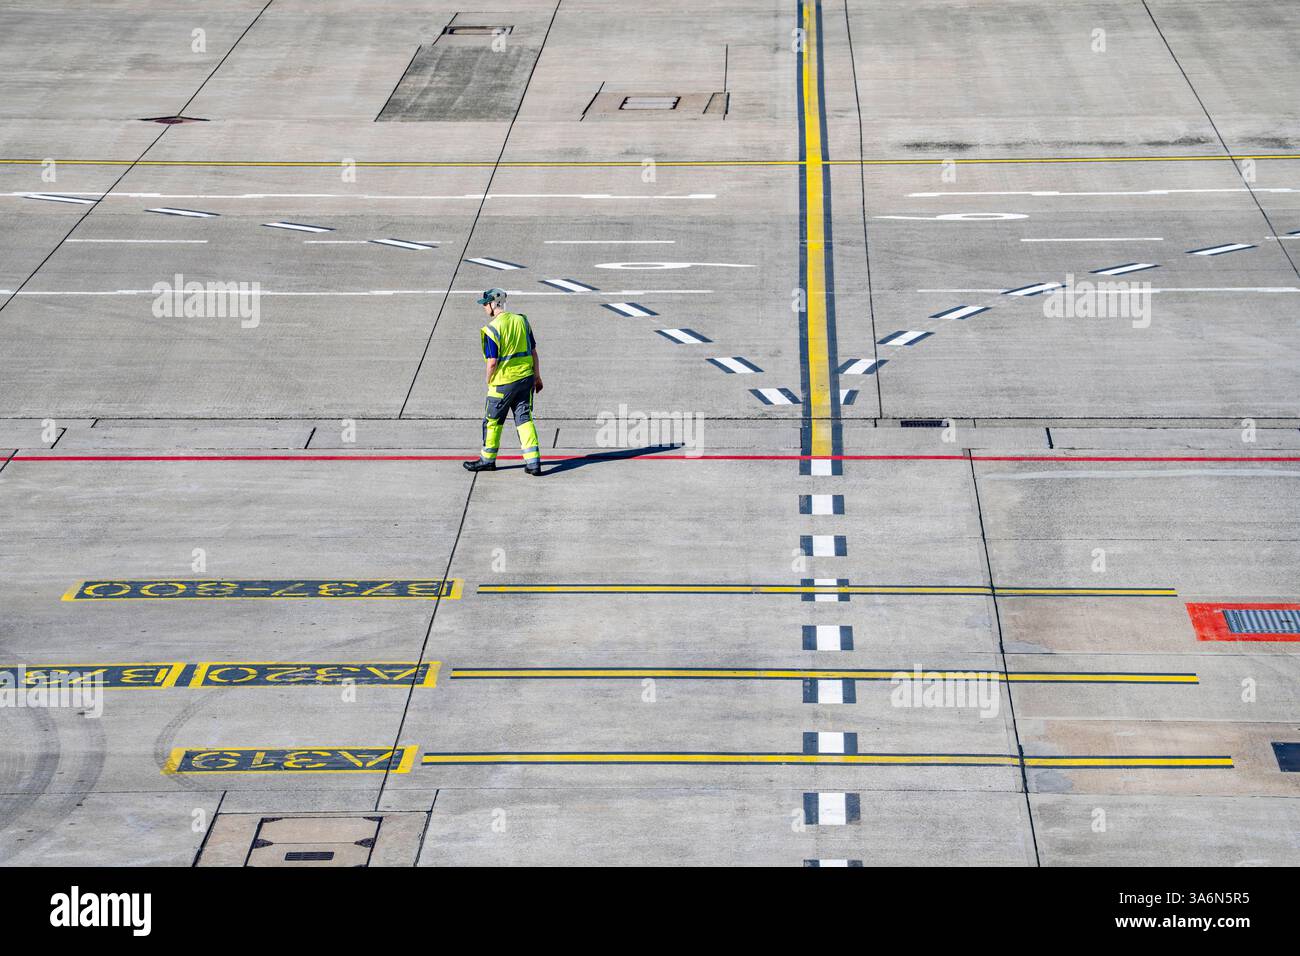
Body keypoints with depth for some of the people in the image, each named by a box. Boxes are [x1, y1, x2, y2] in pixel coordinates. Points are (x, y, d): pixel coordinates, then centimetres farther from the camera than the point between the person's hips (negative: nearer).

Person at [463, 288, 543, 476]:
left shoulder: (492, 329, -16)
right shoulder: (521, 320, 3)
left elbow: (492, 362, -17)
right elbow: (533, 352, 7)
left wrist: (489, 381, 1)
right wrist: (537, 377, 16)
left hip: (503, 382, -6)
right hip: (526, 377, 6)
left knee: (492, 421, 12)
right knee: (524, 419, 10)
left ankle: (488, 459, 24)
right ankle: (533, 462, 4)